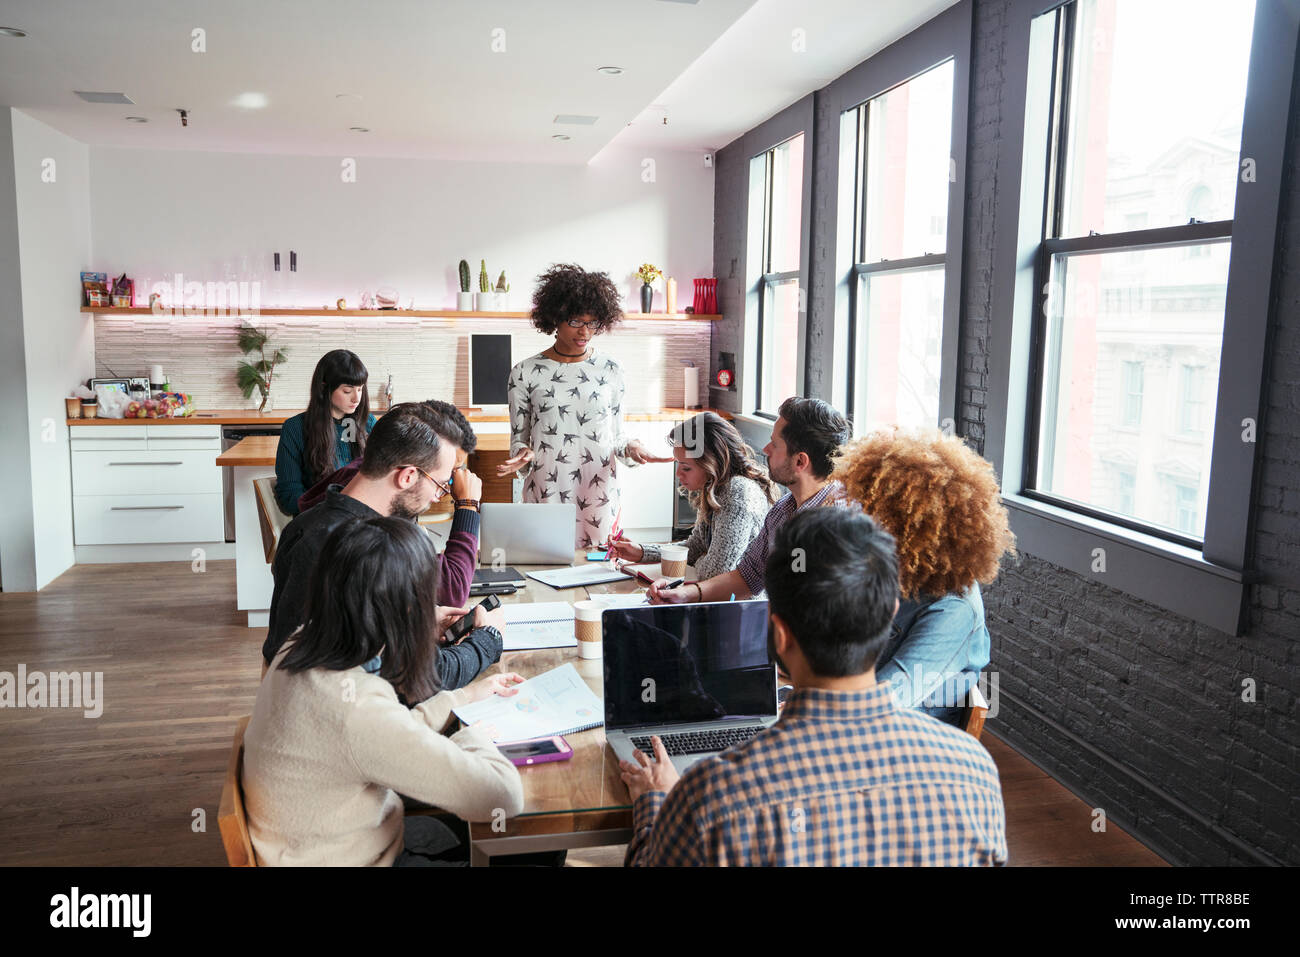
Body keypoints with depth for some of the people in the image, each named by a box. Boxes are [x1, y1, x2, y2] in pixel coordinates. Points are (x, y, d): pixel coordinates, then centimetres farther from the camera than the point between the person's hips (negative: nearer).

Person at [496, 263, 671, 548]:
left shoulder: (610, 370, 6)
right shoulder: (526, 373, 0)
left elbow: (616, 436, 12)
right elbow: (518, 440, 6)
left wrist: (630, 448, -9)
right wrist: (523, 455, -15)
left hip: (599, 501, 2)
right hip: (545, 498, -1)